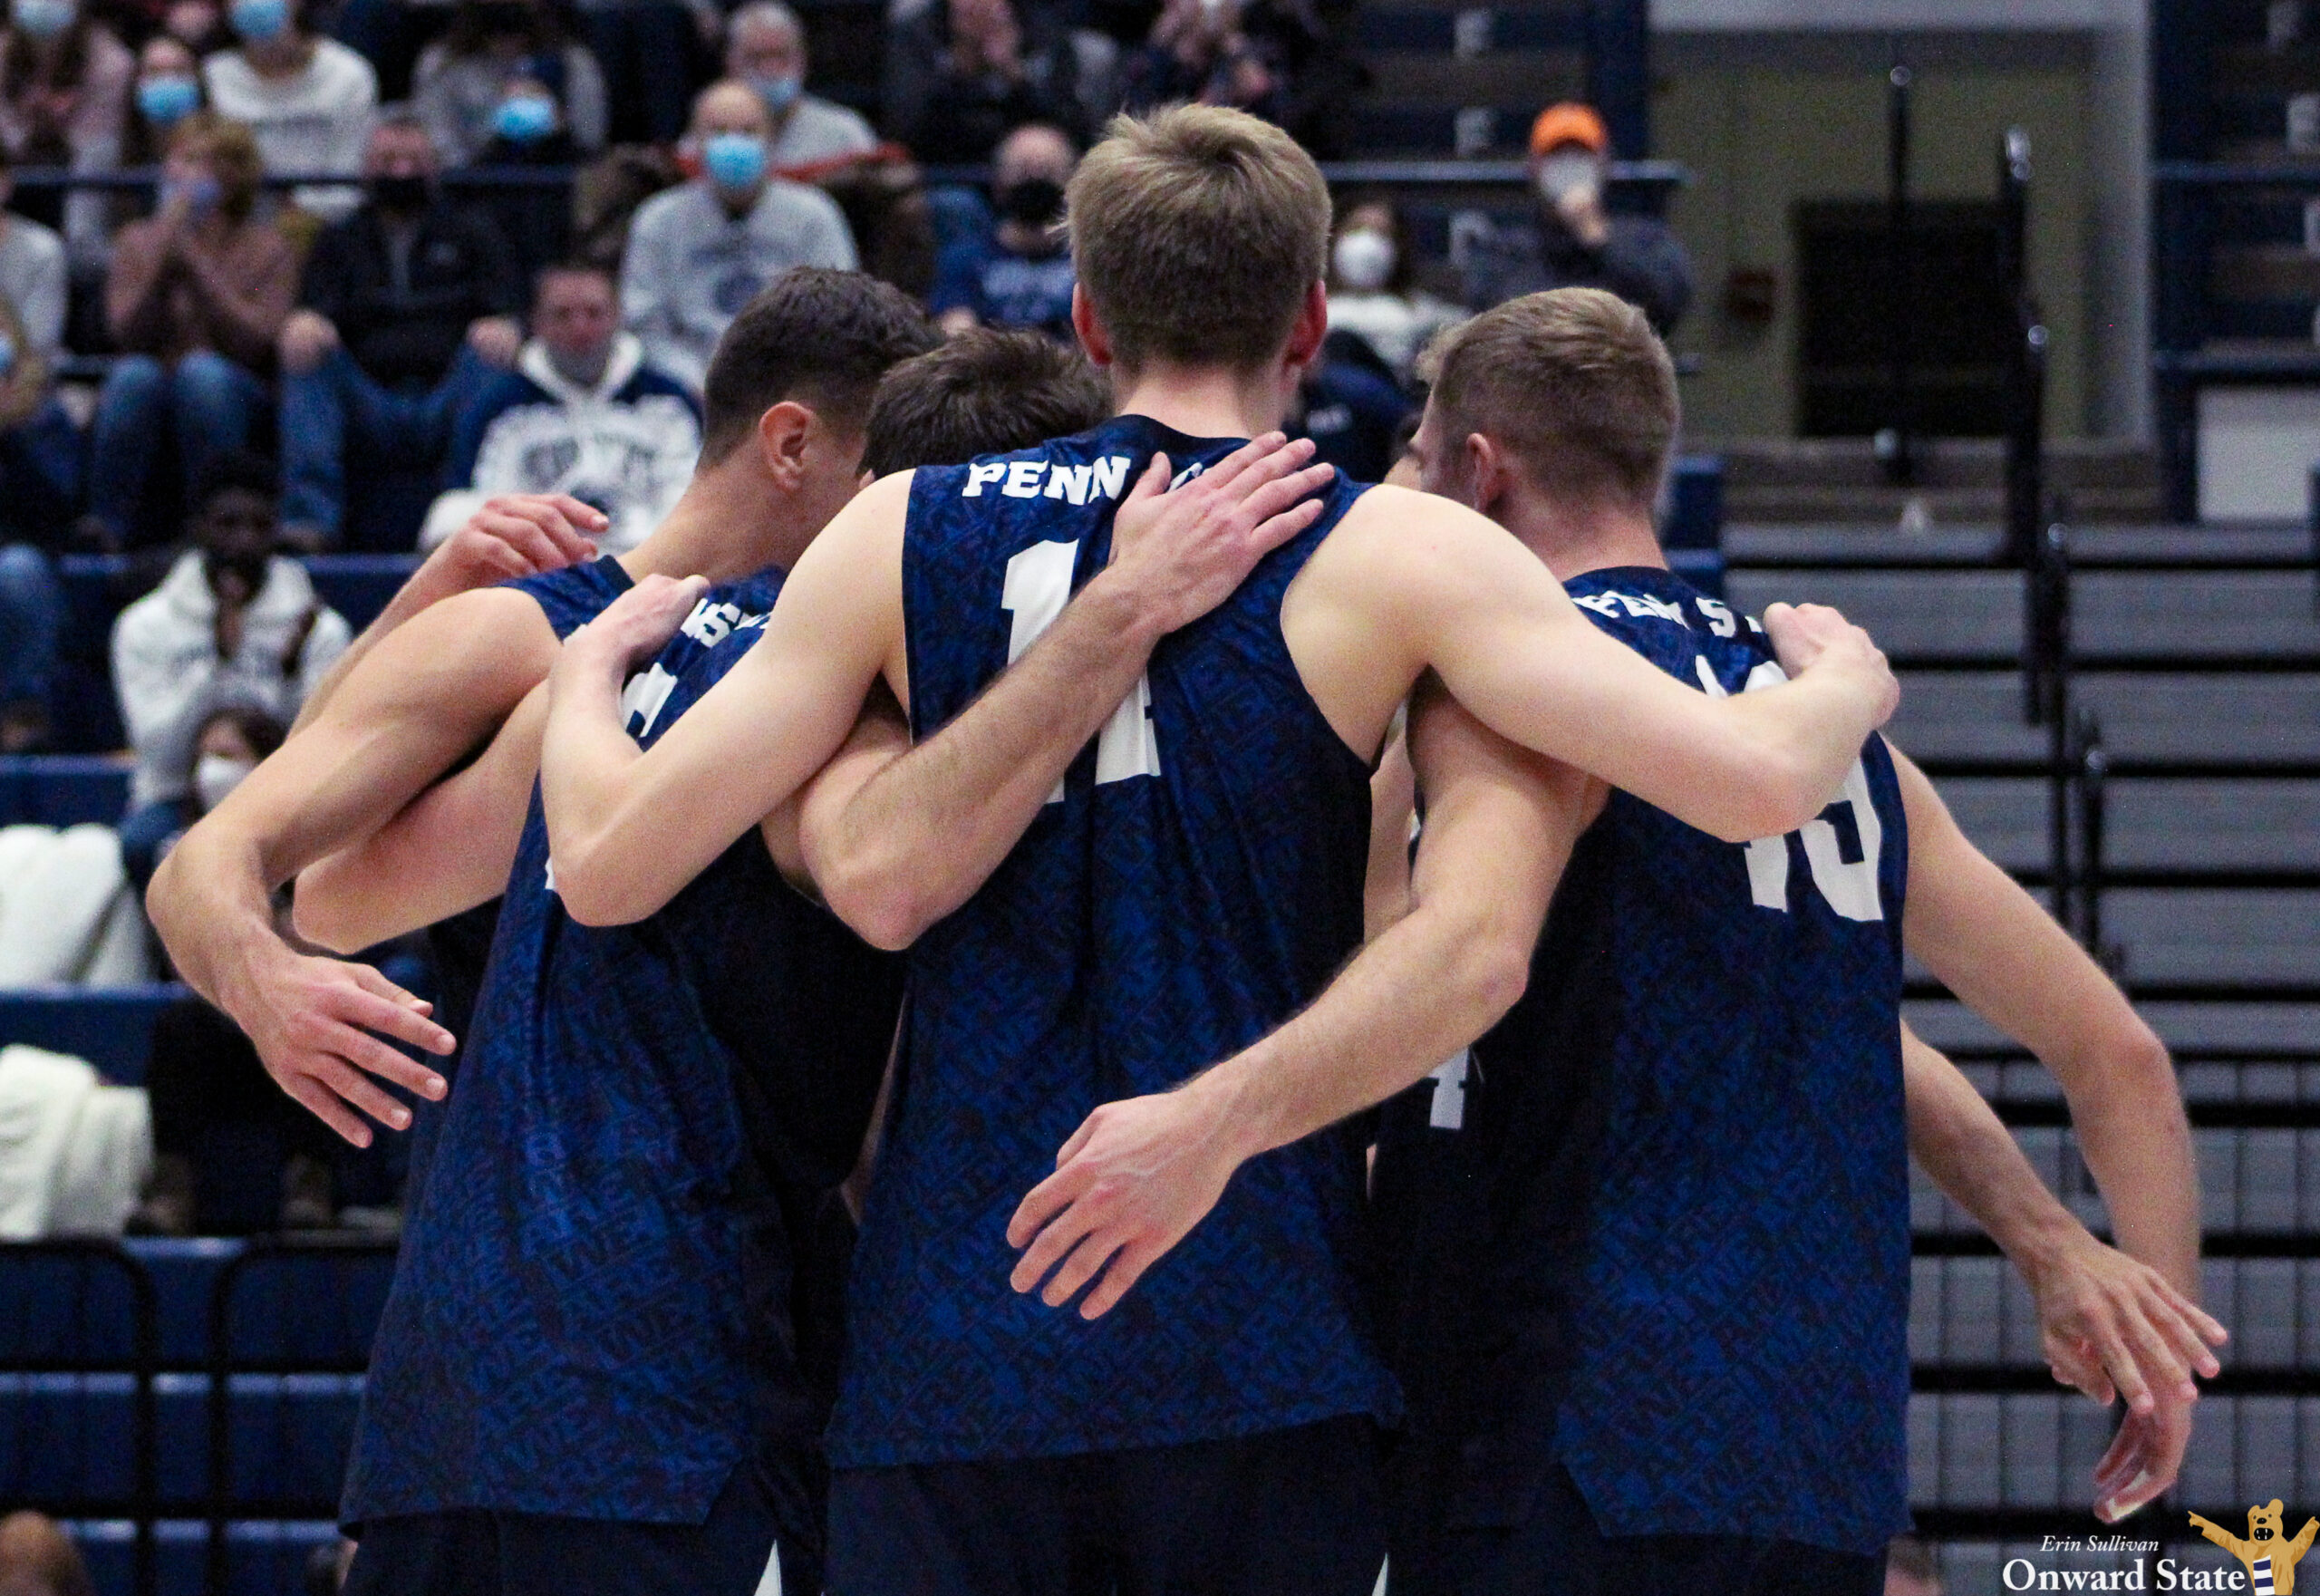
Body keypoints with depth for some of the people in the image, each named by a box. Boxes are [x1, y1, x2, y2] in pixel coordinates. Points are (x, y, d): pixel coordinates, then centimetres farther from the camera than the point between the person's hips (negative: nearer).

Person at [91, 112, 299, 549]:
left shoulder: (268, 248, 3)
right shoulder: (137, 242, 8)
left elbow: (256, 341, -13)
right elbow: (129, 334, -8)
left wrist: (195, 259, -13)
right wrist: (162, 252, -16)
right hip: (145, 400, 1)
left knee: (202, 369, -34)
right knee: (135, 374, -32)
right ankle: (108, 527, -25)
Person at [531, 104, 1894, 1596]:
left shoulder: (896, 537, 5)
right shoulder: (1390, 555, -3)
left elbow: (607, 867, 5)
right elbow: (1760, 782, -11)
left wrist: (588, 673, 26)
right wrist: (1844, 685, 12)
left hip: (954, 1344, 2)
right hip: (1253, 1350, -2)